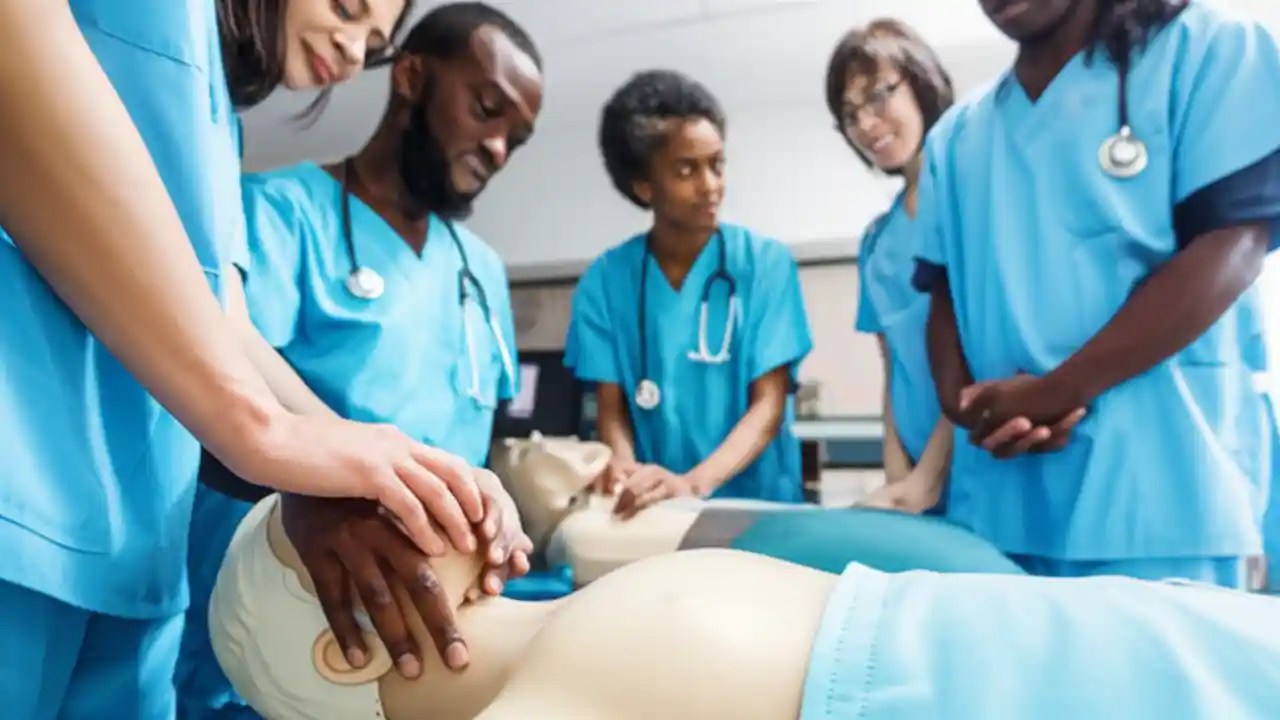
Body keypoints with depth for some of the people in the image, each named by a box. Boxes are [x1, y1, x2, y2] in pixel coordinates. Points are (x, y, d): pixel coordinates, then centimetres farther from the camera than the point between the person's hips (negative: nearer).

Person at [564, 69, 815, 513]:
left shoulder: (766, 262, -2)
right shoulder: (604, 281, 1)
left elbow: (769, 405, -6)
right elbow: (612, 406, 4)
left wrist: (693, 484, -22)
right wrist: (625, 473, -17)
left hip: (755, 500, -1)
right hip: (655, 508, 2)